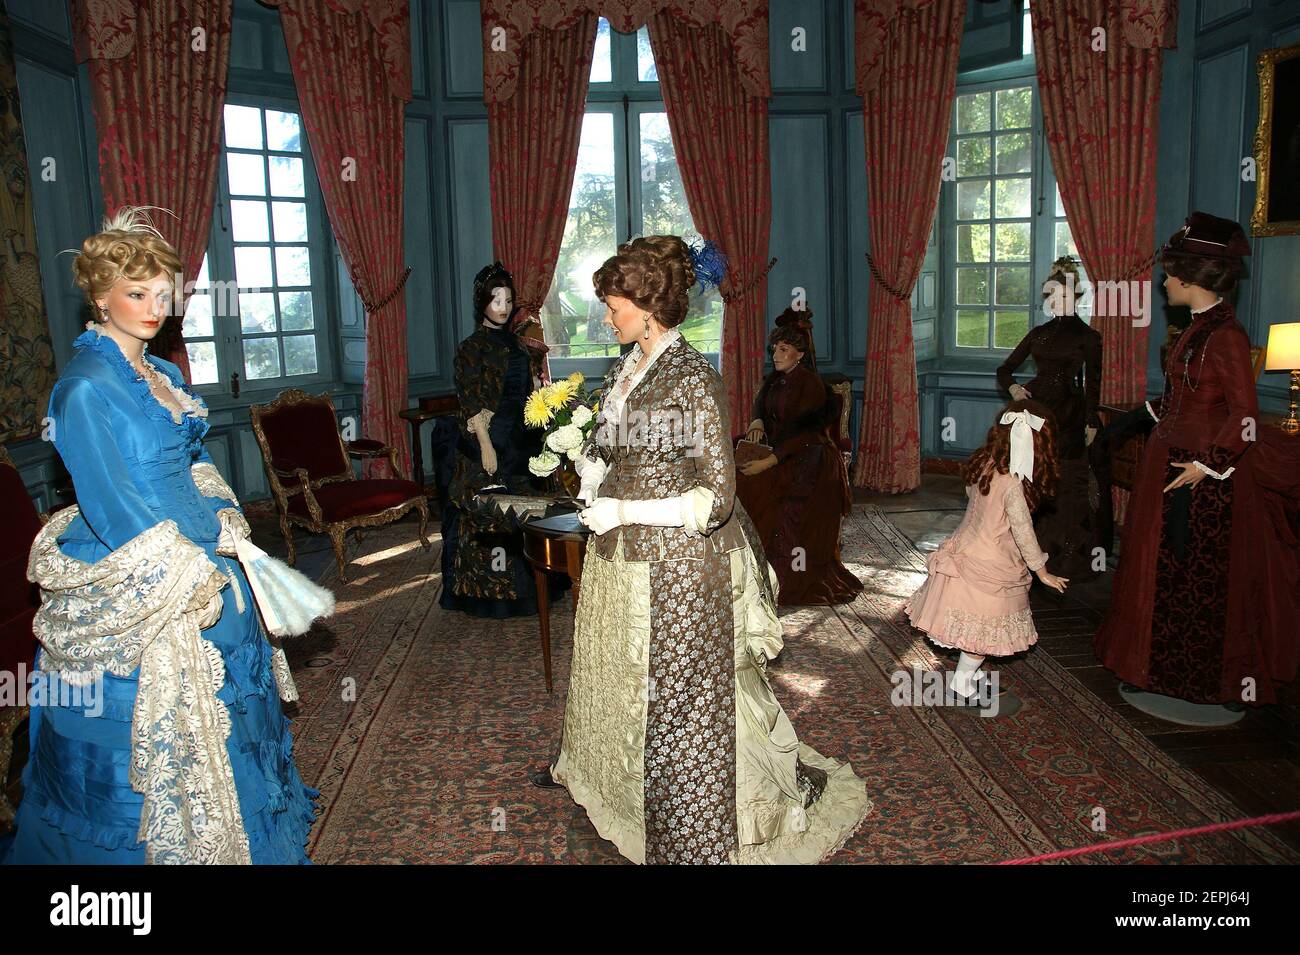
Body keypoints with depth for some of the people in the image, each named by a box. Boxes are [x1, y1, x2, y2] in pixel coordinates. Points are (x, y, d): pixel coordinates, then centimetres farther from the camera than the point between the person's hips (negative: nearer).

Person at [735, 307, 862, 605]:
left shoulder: (810, 384, -15)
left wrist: (768, 463, -26)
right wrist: (757, 421, -18)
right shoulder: (775, 380, 10)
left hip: (809, 462, -8)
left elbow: (800, 432, -20)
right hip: (783, 458, 8)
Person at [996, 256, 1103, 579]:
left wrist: (1092, 422, 1)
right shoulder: (1038, 333, 9)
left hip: (1069, 413, -3)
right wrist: (1012, 387, -6)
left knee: (1064, 480, -1)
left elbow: (1092, 383, 3)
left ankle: (1066, 553, 9)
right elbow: (1005, 369, 14)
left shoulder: (1088, 337, 0)